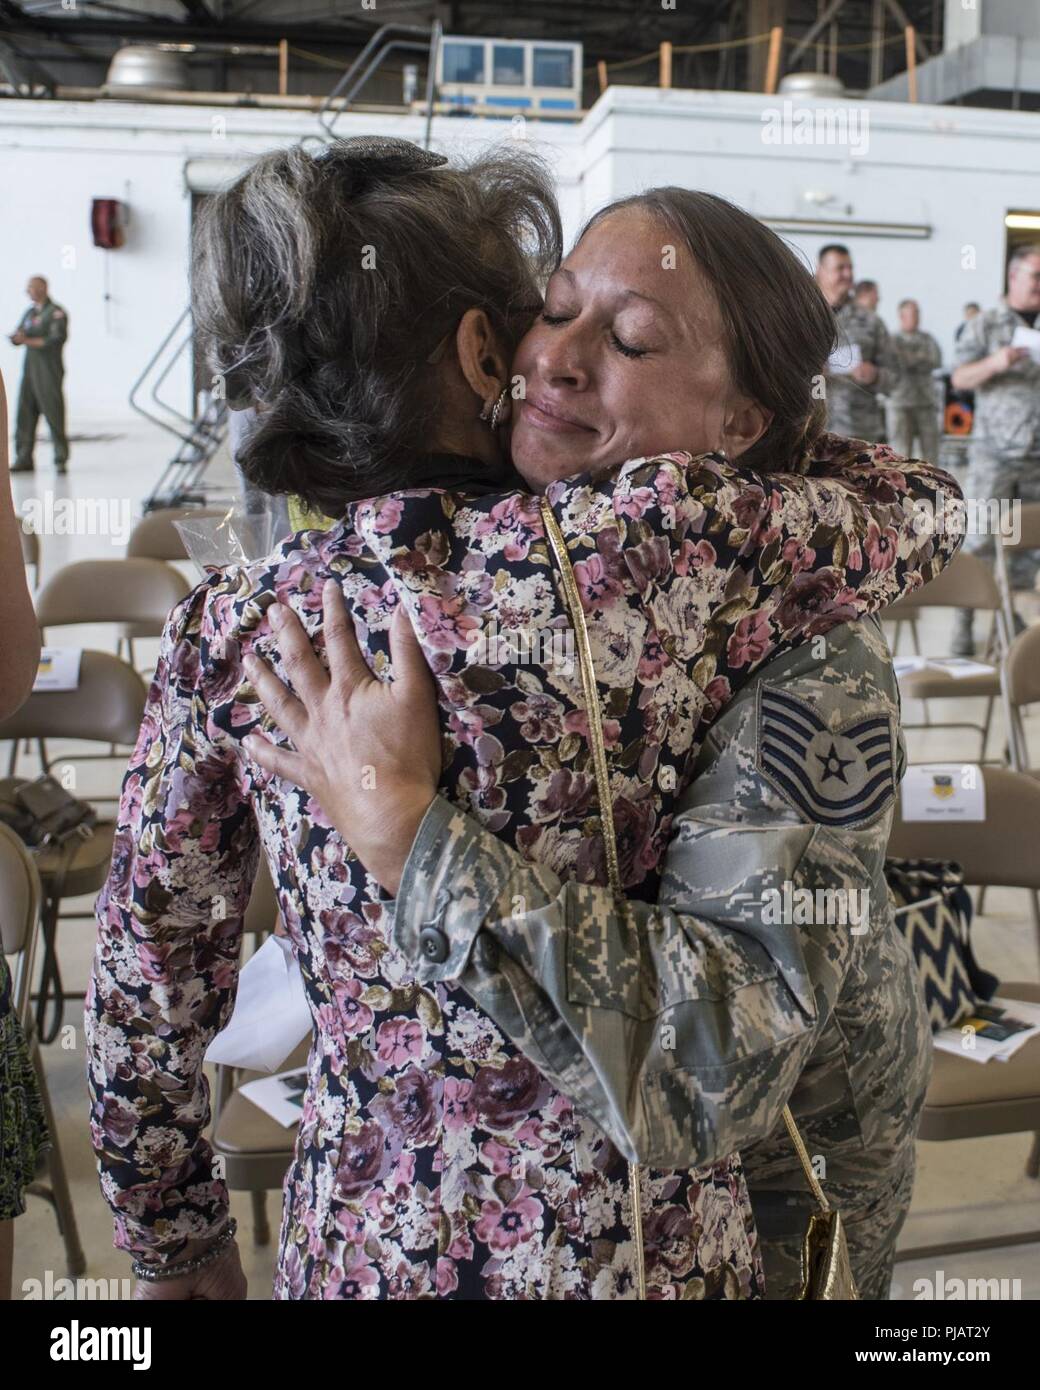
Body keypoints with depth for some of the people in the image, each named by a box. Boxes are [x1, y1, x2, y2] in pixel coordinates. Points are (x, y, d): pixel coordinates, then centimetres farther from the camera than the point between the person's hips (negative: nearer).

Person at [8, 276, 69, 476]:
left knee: (54, 414, -7)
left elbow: (57, 339, -14)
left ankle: (61, 459, -1)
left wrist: (30, 341, -14)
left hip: (49, 371, -7)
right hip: (30, 369, 7)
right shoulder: (29, 313, 19)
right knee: (25, 414, 3)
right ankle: (24, 459, 7)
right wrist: (17, 337, -7)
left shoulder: (56, 313, -3)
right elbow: (17, 338, 17)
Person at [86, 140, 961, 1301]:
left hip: (361, 1246, 2)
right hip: (643, 1245, -1)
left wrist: (178, 1245, 14)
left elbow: (141, 1010, -3)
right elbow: (920, 507, -2)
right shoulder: (658, 545, -22)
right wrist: (767, 418, 14)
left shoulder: (227, 636, -13)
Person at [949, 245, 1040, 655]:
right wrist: (994, 363, -19)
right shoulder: (985, 326, 3)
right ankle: (964, 618, 1)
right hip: (995, 453, -4)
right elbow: (959, 378, -2)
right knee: (980, 537, -6)